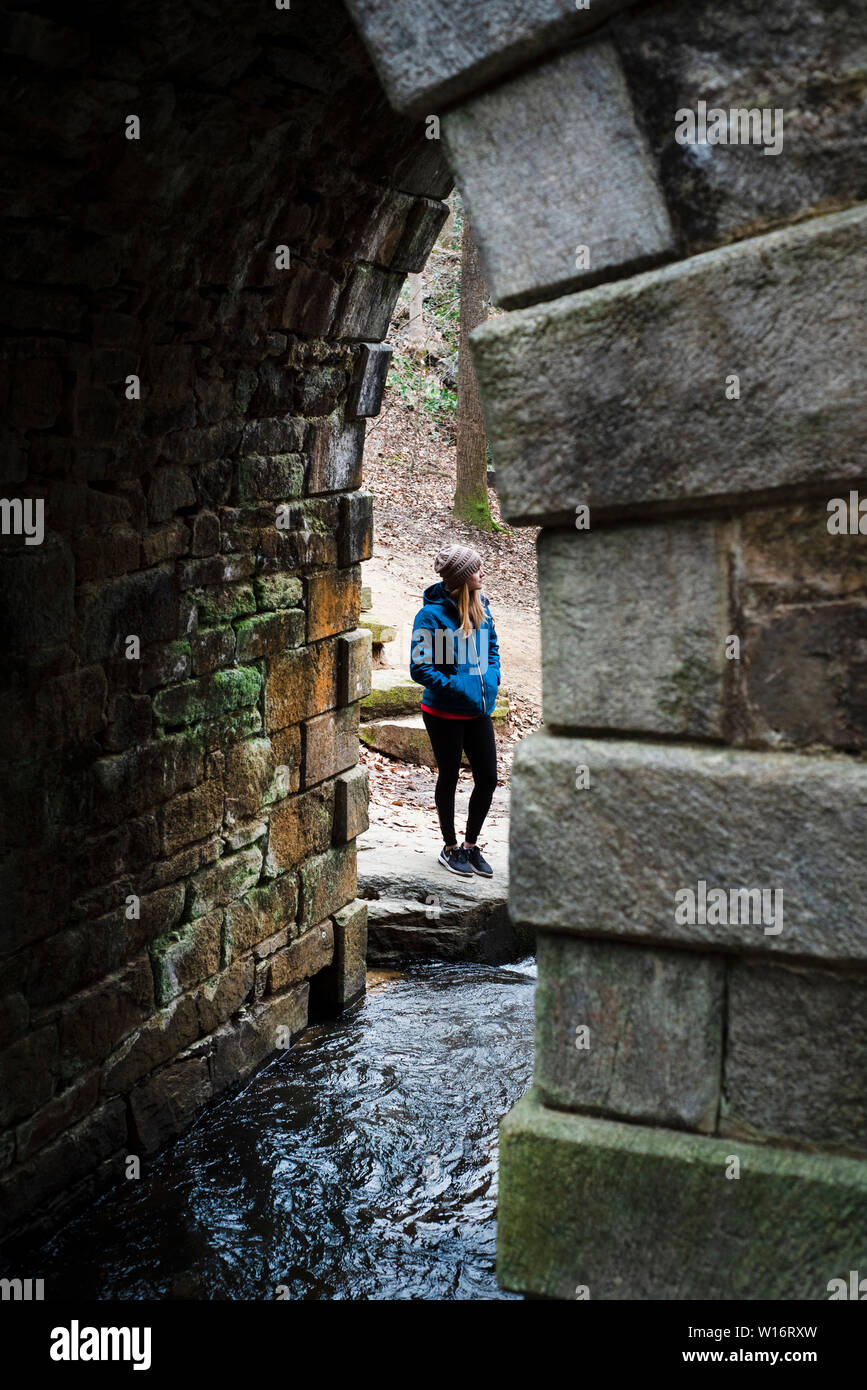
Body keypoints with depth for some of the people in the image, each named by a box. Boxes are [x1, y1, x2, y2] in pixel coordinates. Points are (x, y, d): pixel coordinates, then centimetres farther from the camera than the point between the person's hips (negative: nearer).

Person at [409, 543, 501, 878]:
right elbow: (420, 668, -17)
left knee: (488, 778, 8)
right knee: (448, 779, 10)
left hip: (479, 712, 6)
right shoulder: (432, 614, -17)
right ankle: (450, 848, 28)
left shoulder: (481, 606, 2)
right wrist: (458, 687, -21)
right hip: (444, 714, -6)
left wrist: (491, 680, 1)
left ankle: (471, 845, 26)